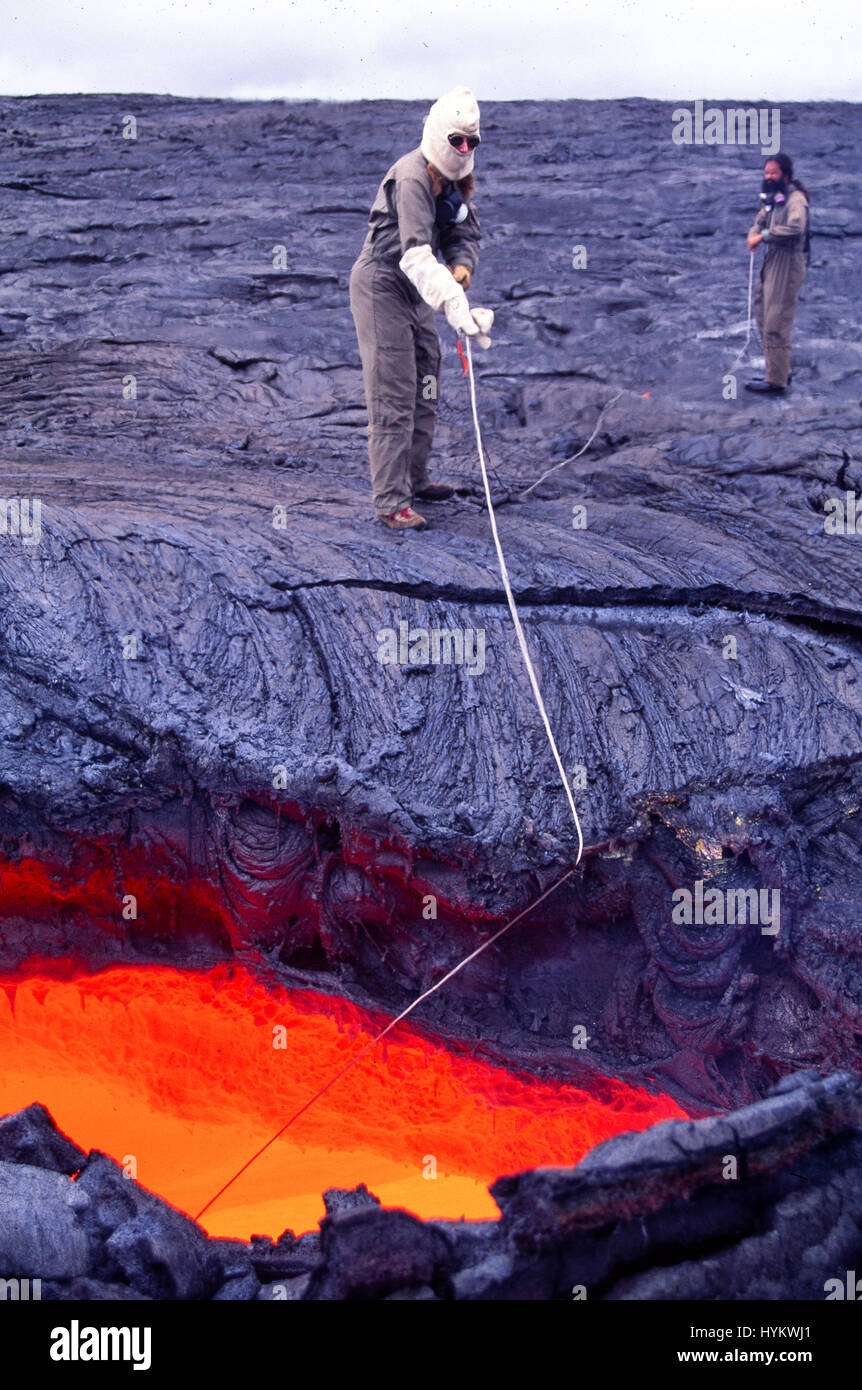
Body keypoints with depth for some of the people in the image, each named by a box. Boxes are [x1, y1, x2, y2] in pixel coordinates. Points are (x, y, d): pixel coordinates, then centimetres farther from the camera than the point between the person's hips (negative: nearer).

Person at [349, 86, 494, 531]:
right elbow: (416, 255, -35)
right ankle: (390, 502, -7)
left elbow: (466, 235, 7)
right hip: (381, 288, -9)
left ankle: (414, 480, 31)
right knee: (394, 397, -10)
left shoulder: (456, 180, 6)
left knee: (425, 389, 17)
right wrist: (456, 306, -45)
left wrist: (460, 268, -18)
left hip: (416, 293, 9)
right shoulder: (412, 176, -23)